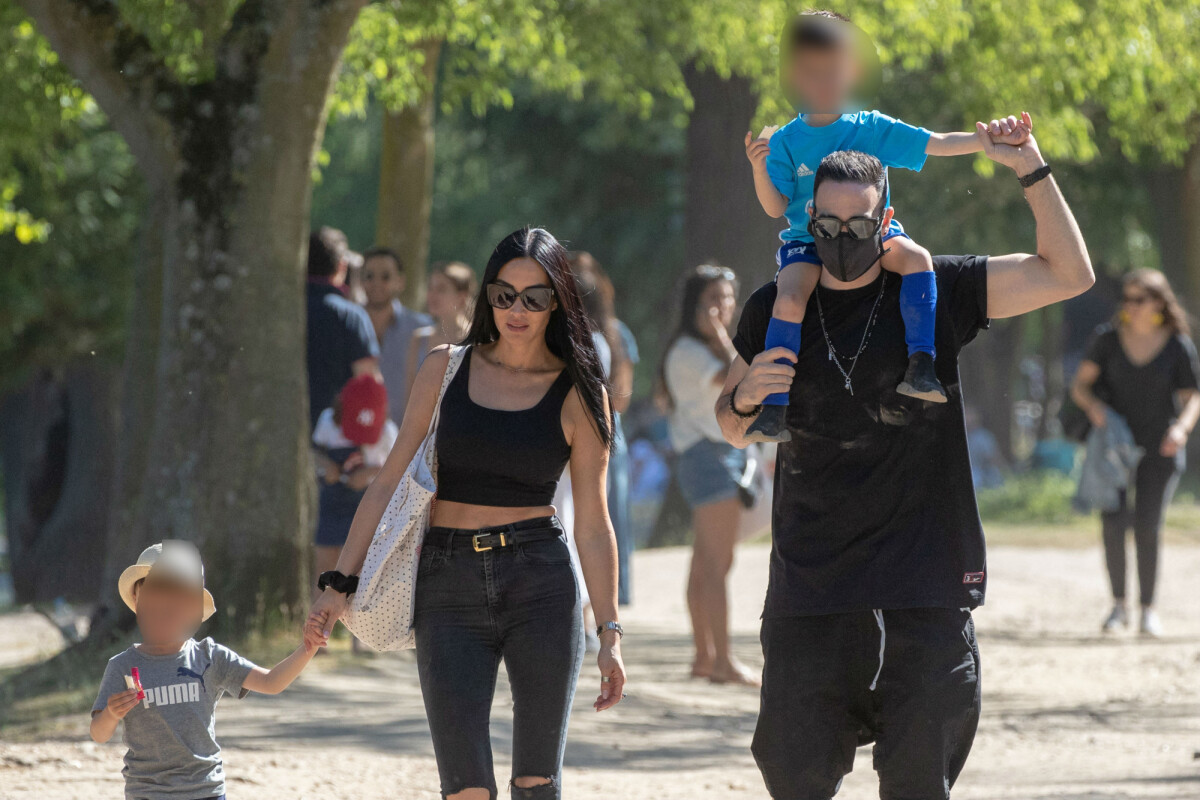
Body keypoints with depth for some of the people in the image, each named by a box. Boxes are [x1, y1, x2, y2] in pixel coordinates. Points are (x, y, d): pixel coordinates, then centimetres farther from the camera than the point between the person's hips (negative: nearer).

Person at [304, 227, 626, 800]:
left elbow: (592, 522, 4)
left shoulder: (578, 393, 3)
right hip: (450, 588, 1)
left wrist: (610, 631, -2)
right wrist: (340, 585, 3)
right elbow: (390, 482, 8)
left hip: (541, 582, -1)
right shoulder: (445, 370, 6)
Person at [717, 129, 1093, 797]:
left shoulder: (935, 292, 3)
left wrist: (1032, 170, -10)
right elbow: (736, 432, 21)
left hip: (925, 586, -2)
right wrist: (744, 396, -3)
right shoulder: (775, 311, 8)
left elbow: (1070, 276, -1)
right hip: (809, 585, 2)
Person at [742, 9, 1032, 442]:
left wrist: (992, 138, -16)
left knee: (916, 256, -31)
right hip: (807, 241, -1)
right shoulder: (785, 142, 2)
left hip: (872, 236, 1)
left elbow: (937, 144, -2)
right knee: (790, 297, -31)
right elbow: (775, 208, -1)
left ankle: (921, 365, -31)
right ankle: (775, 410, -26)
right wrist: (760, 168, -19)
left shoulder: (873, 129, 3)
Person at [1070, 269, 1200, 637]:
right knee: (1113, 522, -13)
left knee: (1148, 527, -7)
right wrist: (1092, 405, -19)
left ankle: (1148, 609, 5)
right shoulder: (1108, 339, 0)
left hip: (1158, 448, -1)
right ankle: (1118, 605, 1)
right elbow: (1080, 385, 3)